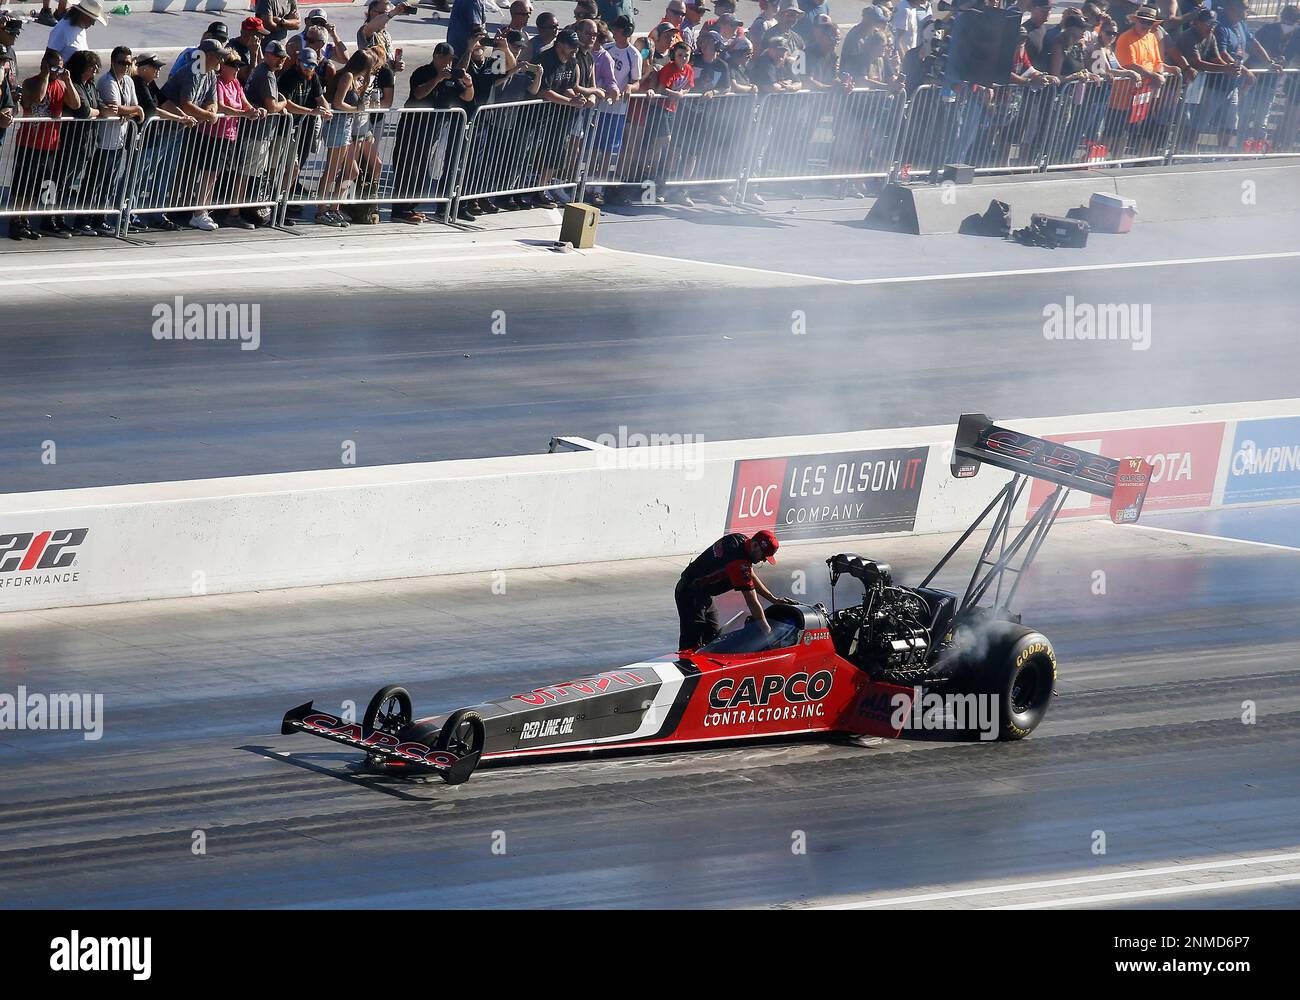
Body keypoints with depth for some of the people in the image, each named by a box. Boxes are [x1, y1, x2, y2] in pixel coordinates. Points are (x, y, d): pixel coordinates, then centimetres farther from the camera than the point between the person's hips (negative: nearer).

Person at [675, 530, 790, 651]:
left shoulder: (740, 540, 0)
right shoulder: (739, 562, -29)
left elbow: (751, 577, 15)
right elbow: (752, 603, -25)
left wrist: (774, 599, 12)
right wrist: (767, 631, -20)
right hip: (691, 595, -10)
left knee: (713, 638, 10)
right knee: (692, 642, -13)